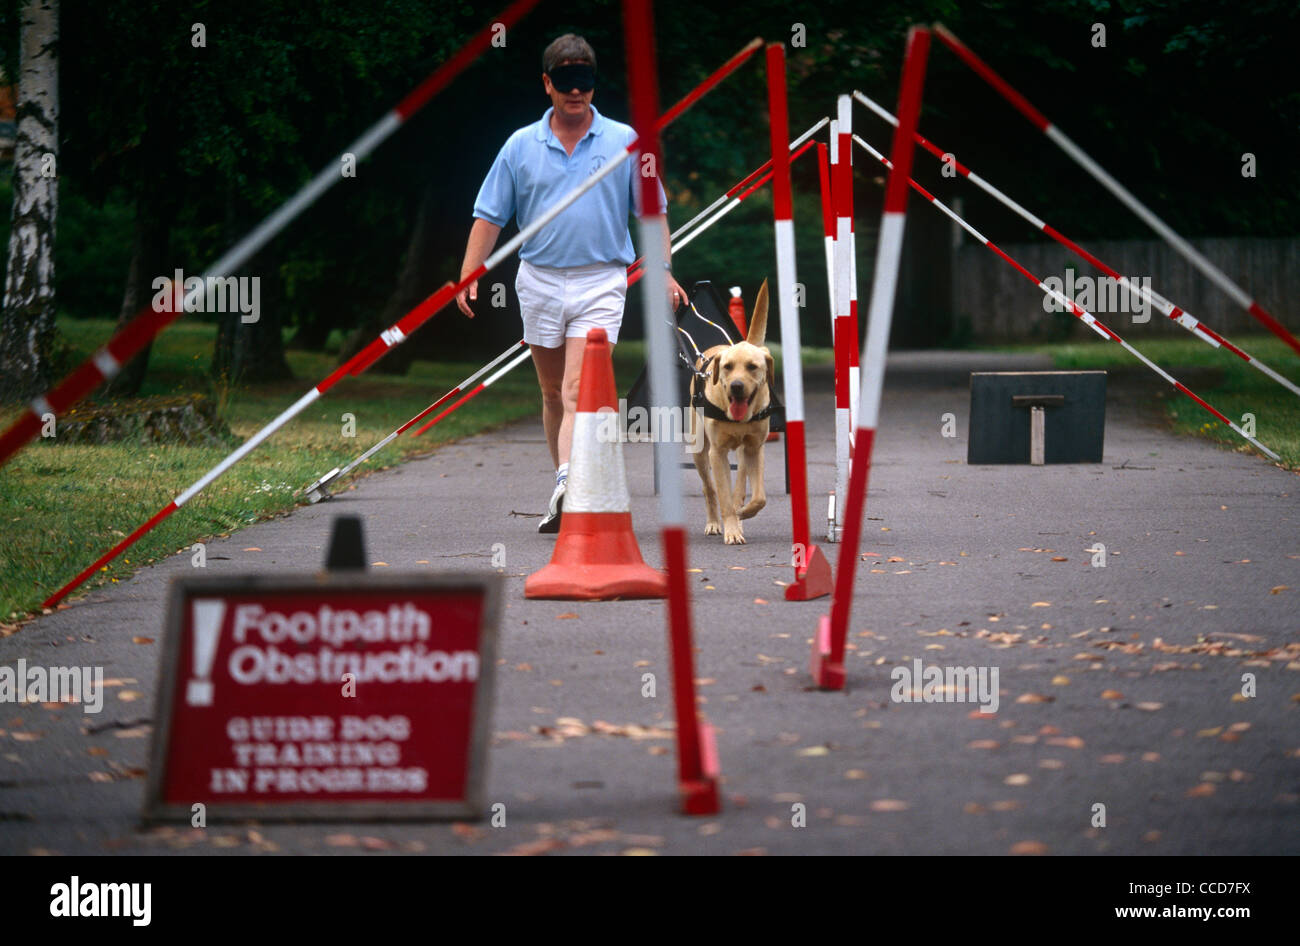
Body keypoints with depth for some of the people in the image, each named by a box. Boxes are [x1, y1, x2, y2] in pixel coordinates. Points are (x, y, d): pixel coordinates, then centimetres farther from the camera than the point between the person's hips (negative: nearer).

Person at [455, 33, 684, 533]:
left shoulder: (624, 141, 3)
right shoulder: (521, 146, 5)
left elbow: (651, 210, 7)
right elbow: (490, 216, 7)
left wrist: (663, 271, -4)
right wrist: (469, 276, -4)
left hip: (600, 283, -3)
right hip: (539, 281, 3)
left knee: (578, 391, -16)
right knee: (553, 393, 11)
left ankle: (567, 488, -28)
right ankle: (566, 490, 22)